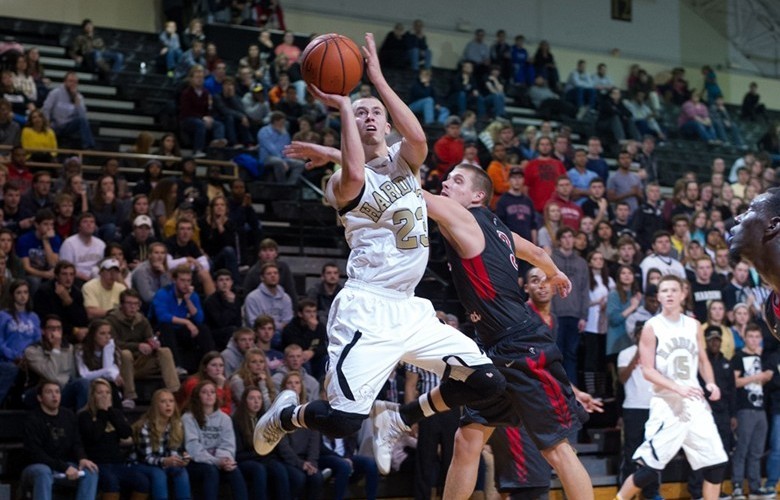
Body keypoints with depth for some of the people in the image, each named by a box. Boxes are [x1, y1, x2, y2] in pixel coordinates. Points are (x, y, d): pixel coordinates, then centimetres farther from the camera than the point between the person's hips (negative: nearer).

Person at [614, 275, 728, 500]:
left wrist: (710, 383, -2)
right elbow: (648, 370, -11)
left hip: (695, 403, 5)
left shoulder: (694, 325, 9)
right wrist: (678, 388, -23)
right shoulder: (652, 327, -5)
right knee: (650, 466, -11)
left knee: (716, 462, 3)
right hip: (667, 404, -5)